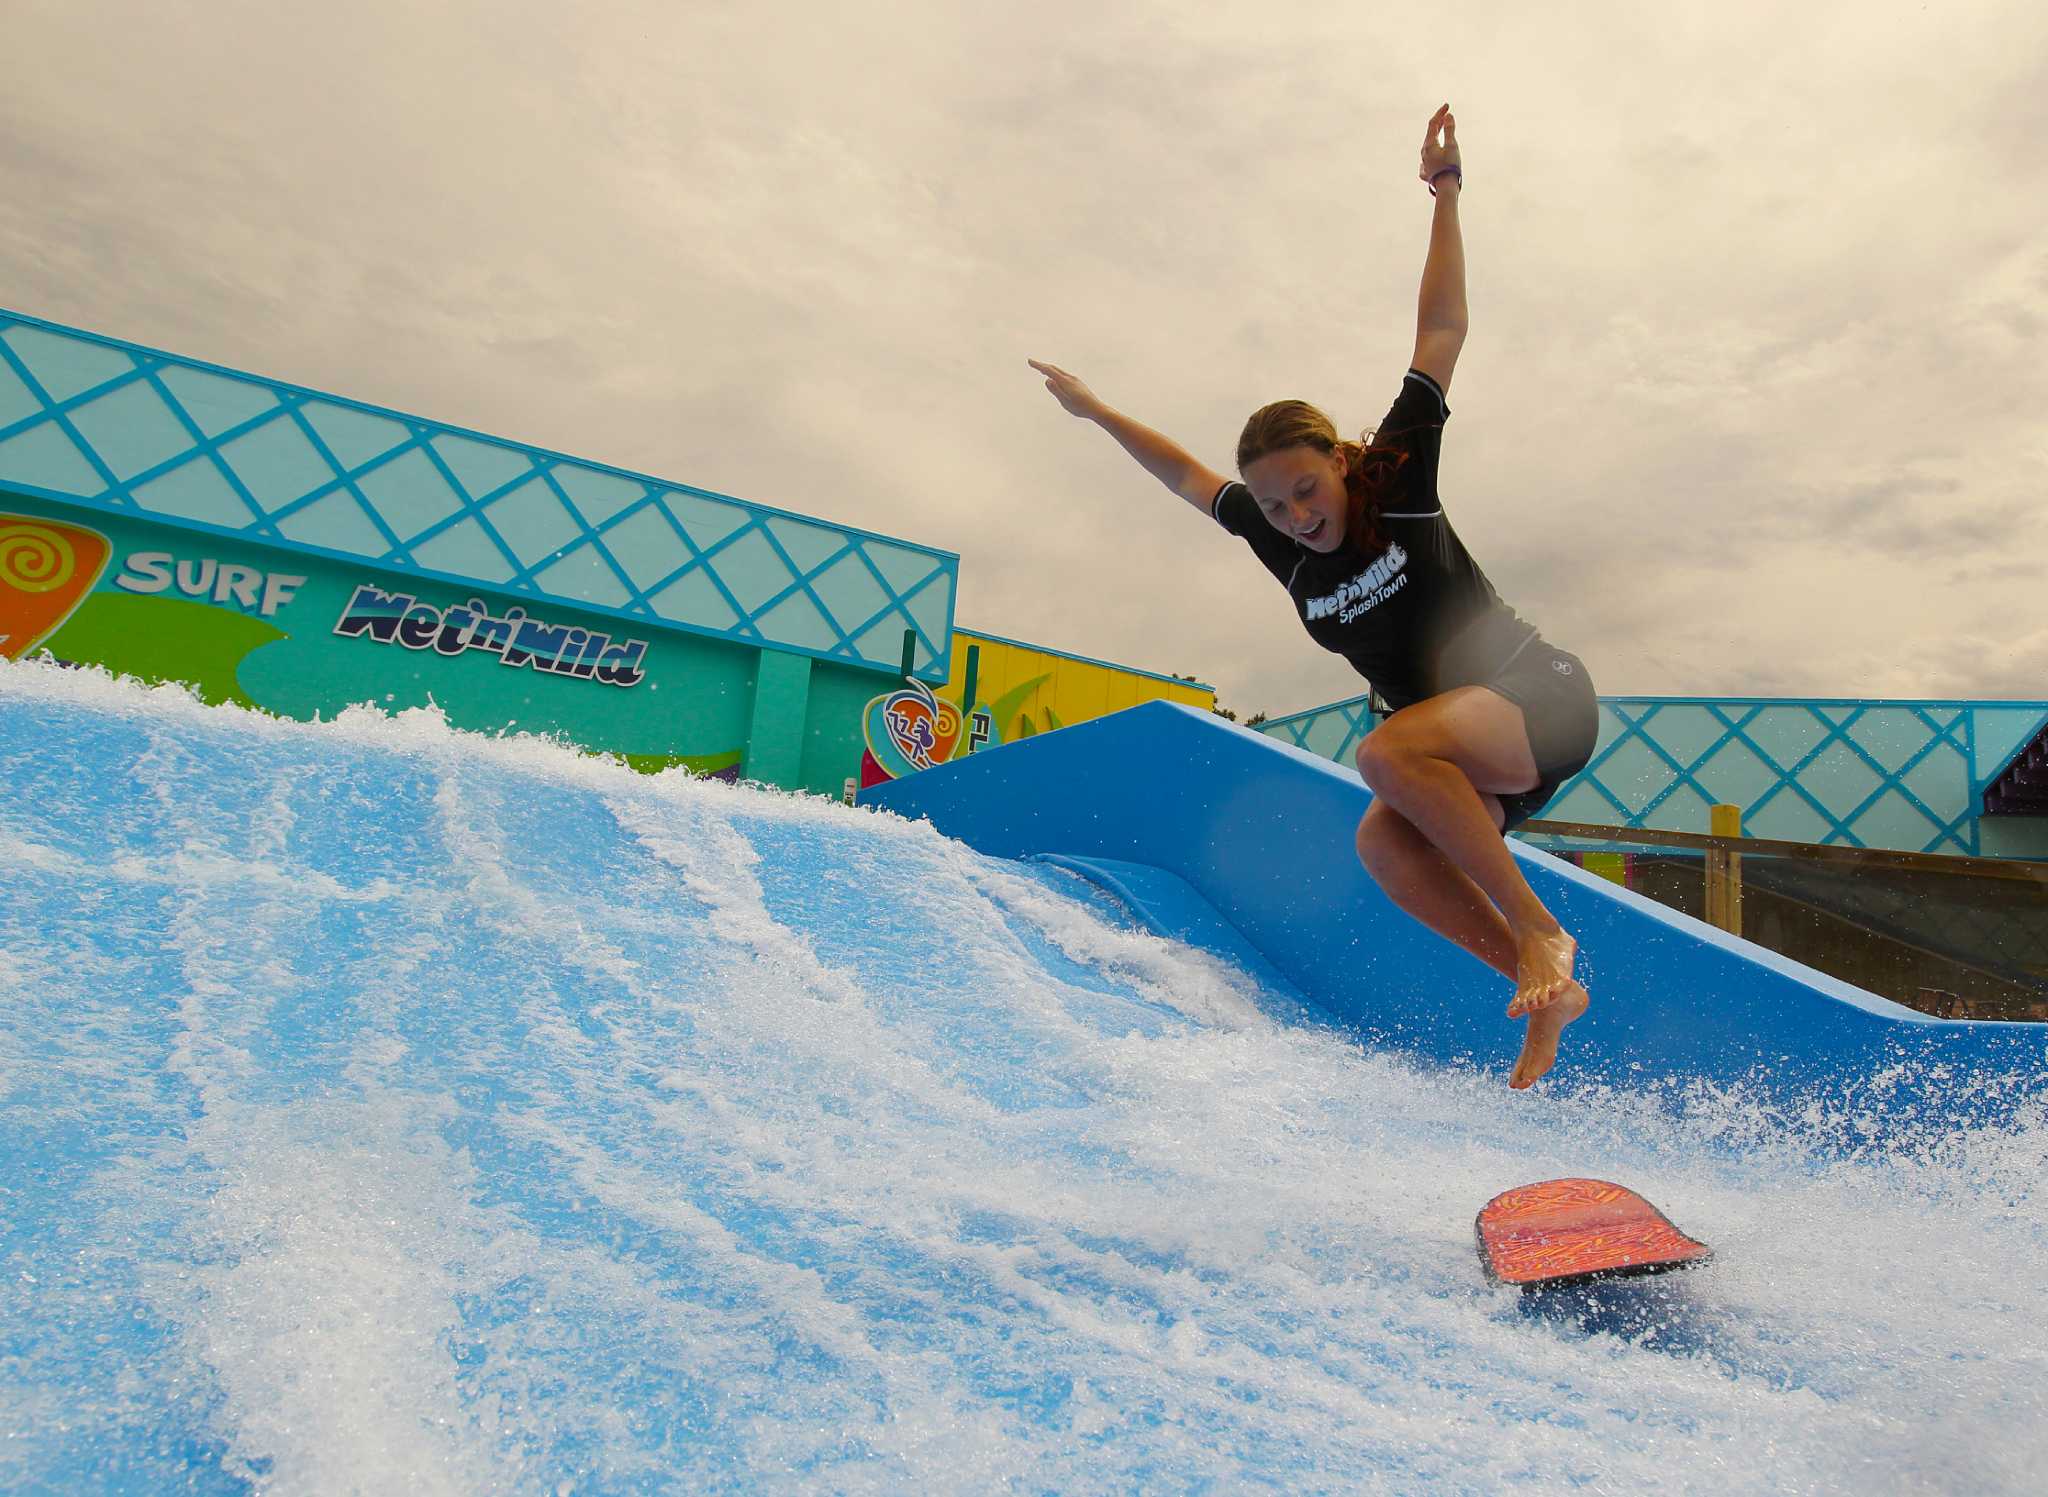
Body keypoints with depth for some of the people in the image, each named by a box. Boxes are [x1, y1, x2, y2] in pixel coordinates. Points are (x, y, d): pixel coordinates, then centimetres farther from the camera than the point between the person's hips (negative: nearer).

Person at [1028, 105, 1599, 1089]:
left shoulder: (1399, 476, -10)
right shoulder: (1277, 540, 2)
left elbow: (1441, 331, -6)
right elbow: (1188, 475, 15)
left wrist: (1444, 201, -5)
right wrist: (1099, 414, 22)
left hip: (1539, 696, -5)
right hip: (1464, 751, 5)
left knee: (1387, 751, -33)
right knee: (1382, 841, -24)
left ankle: (1539, 930, -20)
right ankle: (1544, 990, -11)